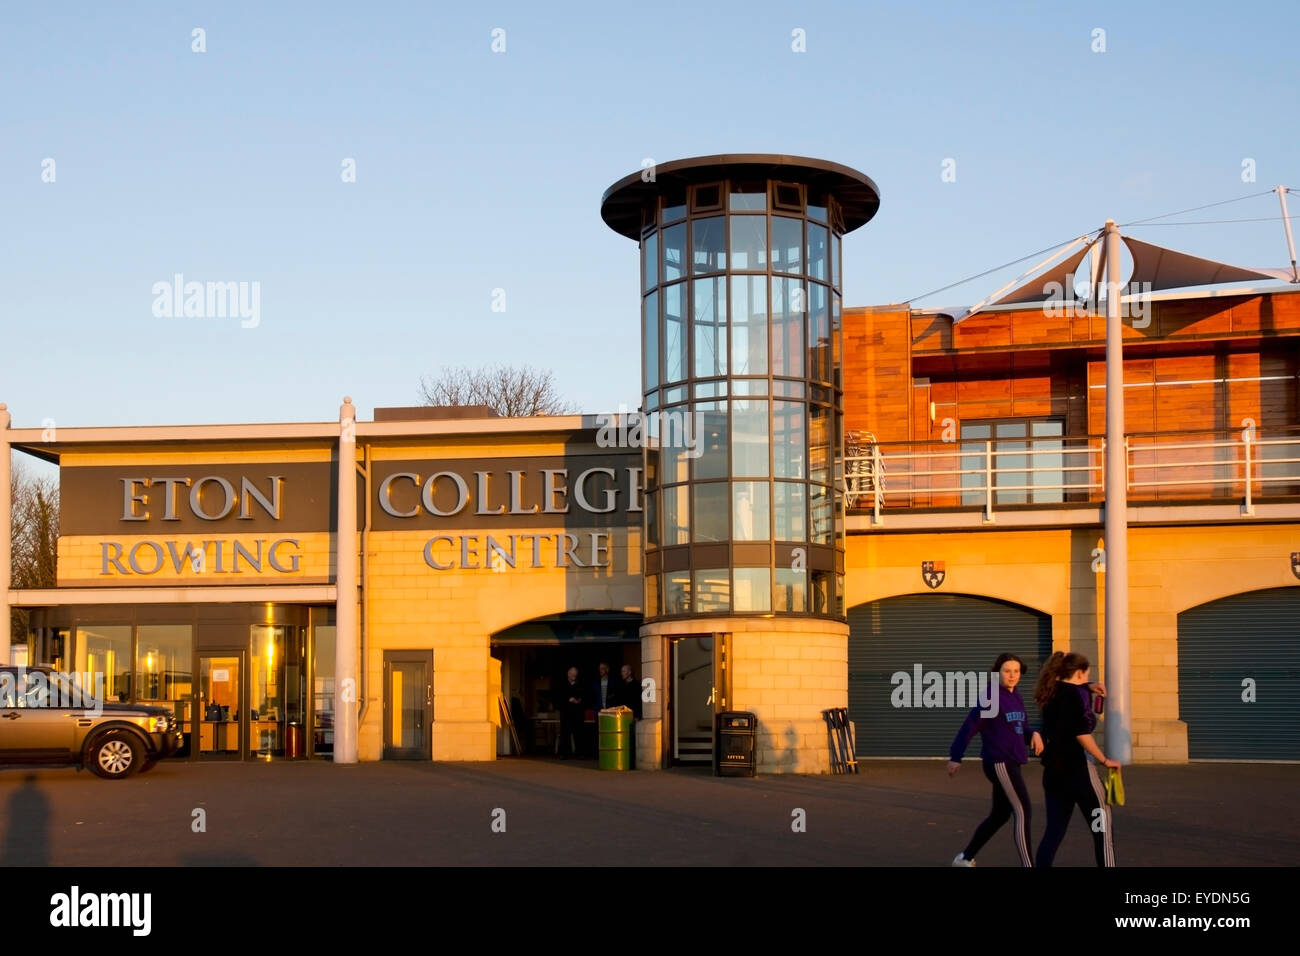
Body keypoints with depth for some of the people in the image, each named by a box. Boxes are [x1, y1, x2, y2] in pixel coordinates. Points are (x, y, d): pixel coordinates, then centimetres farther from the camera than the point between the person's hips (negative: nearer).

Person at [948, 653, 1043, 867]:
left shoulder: (1017, 698, 11)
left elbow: (1022, 728, 16)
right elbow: (969, 727, -14)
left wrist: (1033, 734, -7)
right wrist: (955, 757, -14)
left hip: (1011, 763, 9)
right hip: (1000, 763, -9)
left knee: (1000, 815, 16)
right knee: (1022, 812, -11)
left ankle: (965, 858, 29)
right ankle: (1028, 864, -9)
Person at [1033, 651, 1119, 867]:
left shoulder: (1052, 692, 9)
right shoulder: (1078, 694, -13)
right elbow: (1082, 735, -20)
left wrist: (1088, 687, 15)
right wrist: (1105, 760, -10)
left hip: (1053, 768, 7)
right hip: (1077, 768, -7)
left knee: (1054, 830, 11)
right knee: (1101, 827, 6)